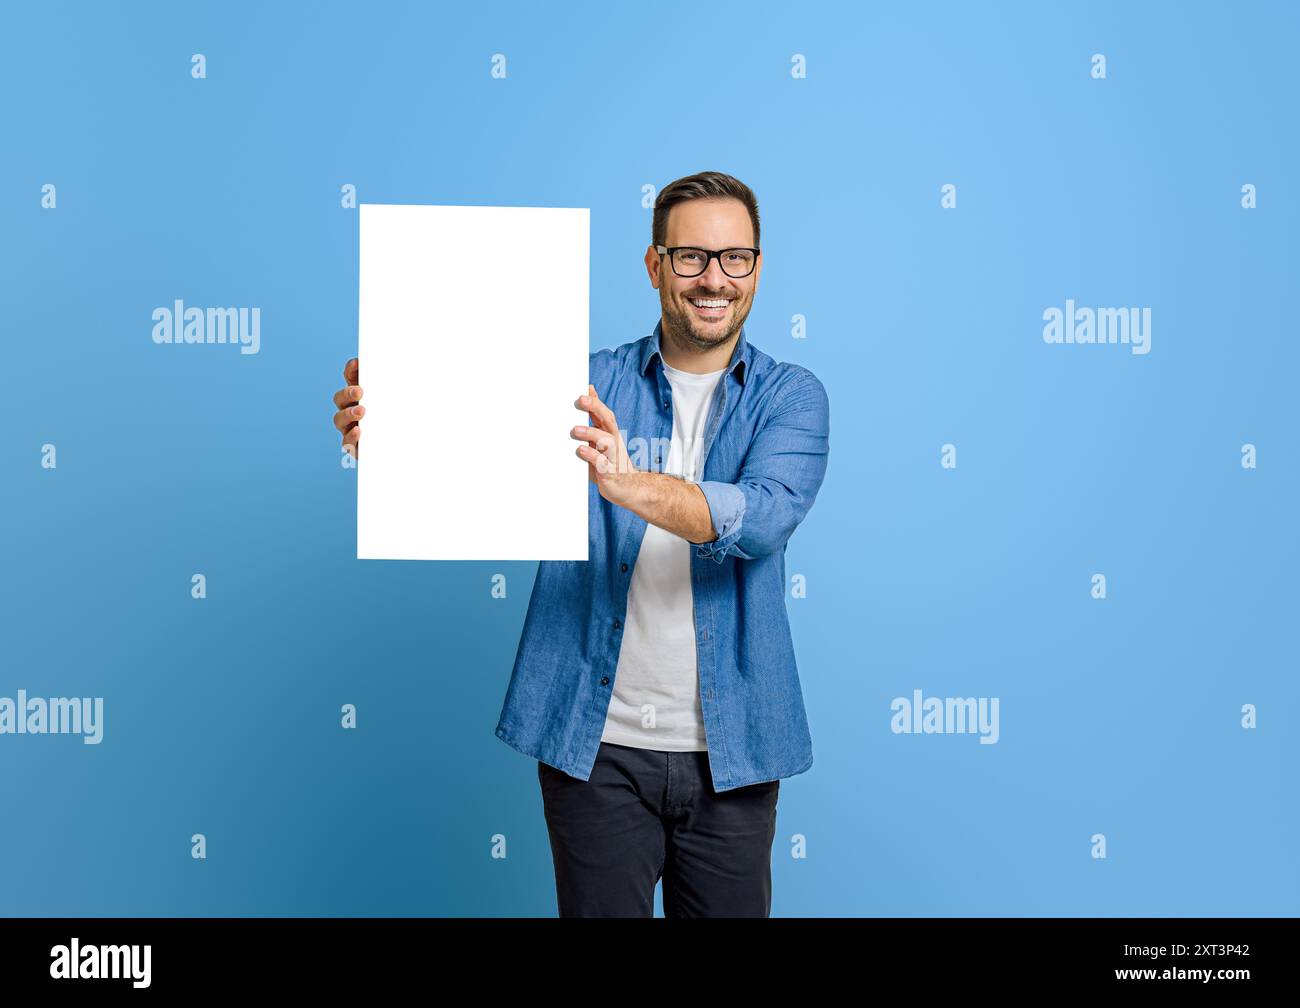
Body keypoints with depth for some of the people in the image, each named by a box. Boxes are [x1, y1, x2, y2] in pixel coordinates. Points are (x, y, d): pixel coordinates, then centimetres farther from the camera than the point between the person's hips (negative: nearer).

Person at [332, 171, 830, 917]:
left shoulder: (792, 395, -1)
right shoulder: (589, 383, 1)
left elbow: (765, 516, -21)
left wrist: (630, 486, -38)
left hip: (730, 751, 1)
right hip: (598, 744, 0)